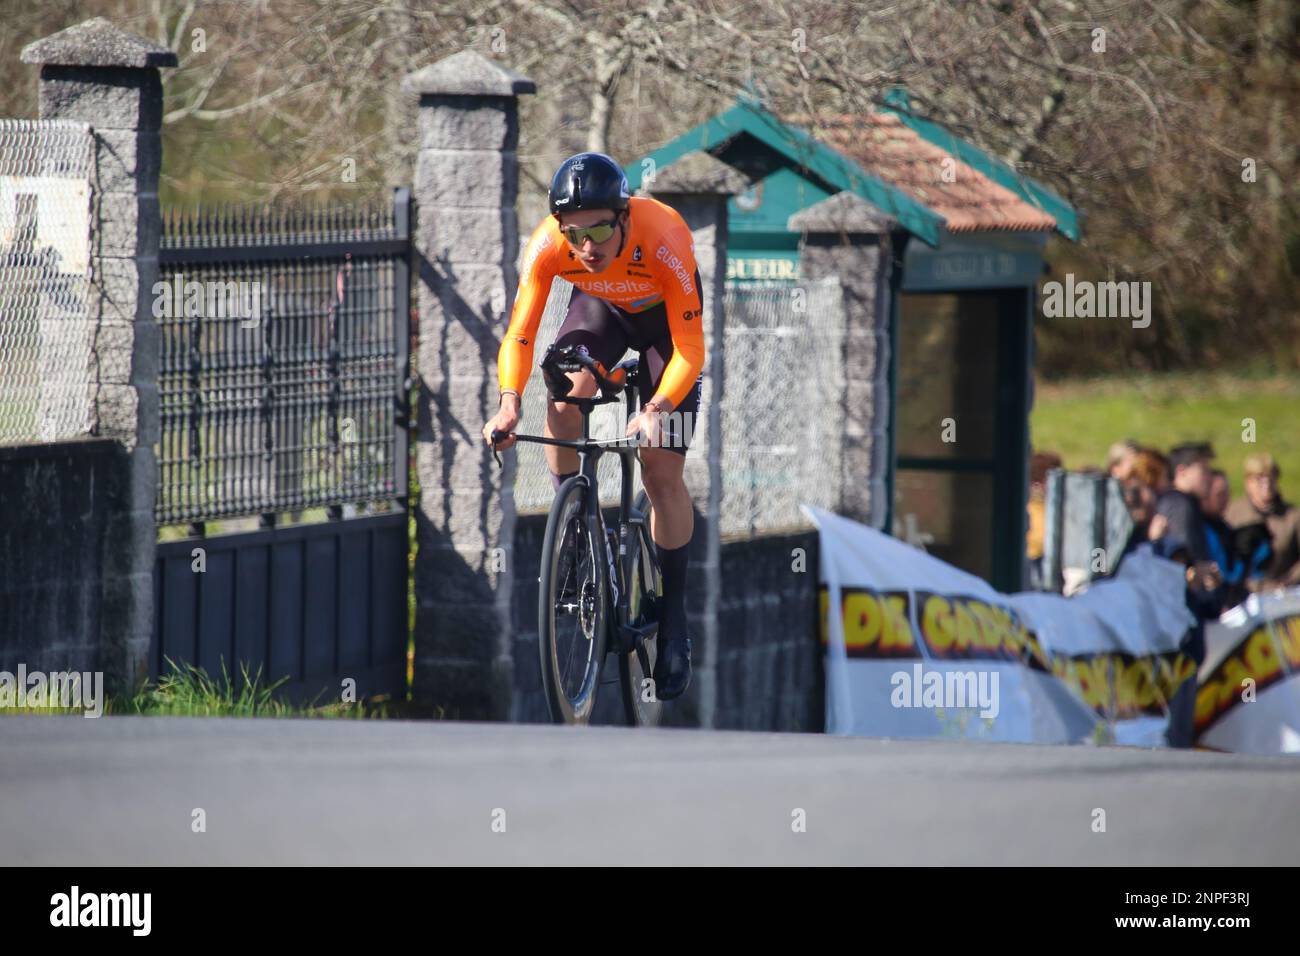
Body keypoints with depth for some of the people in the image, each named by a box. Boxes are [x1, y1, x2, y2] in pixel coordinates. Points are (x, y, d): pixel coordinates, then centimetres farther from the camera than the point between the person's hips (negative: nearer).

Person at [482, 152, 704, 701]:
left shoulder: (664, 240, -40)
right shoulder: (548, 246, -33)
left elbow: (689, 348, -35)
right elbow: (519, 335, -27)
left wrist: (658, 409, -50)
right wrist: (509, 400, -44)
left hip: (665, 312, -2)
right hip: (599, 306, 2)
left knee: (662, 472, -7)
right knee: (567, 392, -29)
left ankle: (673, 616, 5)